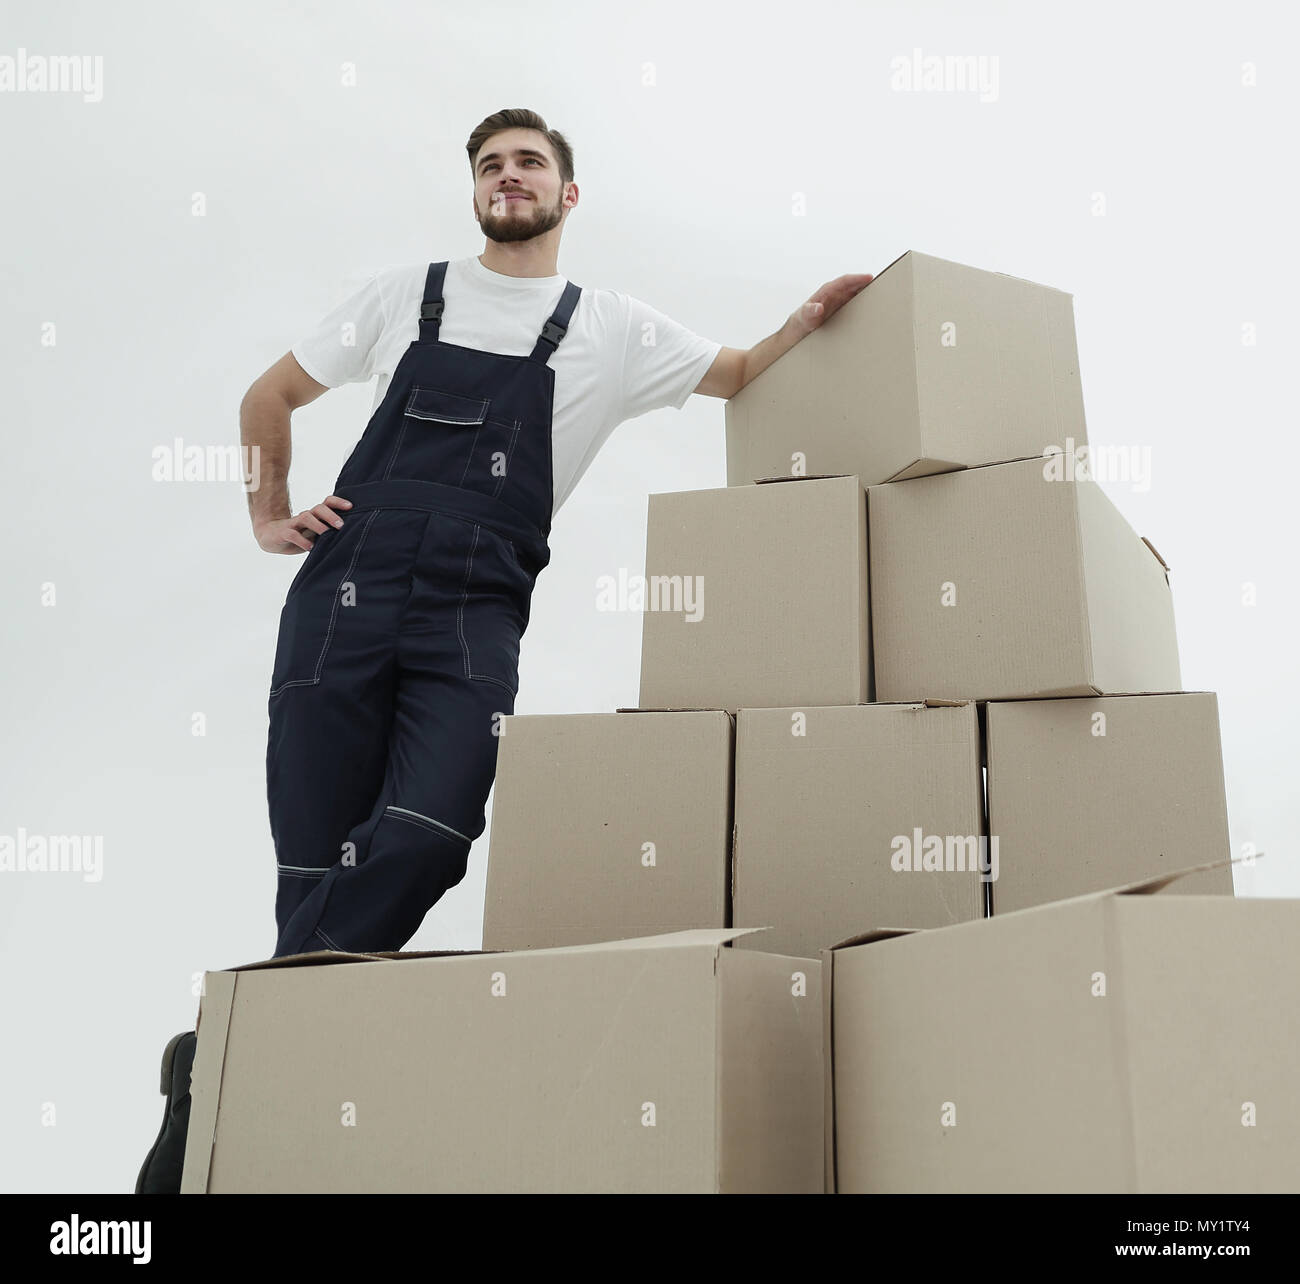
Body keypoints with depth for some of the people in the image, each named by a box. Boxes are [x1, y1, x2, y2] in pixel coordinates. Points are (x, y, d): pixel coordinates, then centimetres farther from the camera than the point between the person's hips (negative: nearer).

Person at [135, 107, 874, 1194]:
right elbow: (270, 394, 25)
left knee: (428, 838, -21)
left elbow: (740, 377, 21)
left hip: (473, 618, -1)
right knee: (318, 856, -3)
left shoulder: (612, 328, 16)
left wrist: (810, 319, 2)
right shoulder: (407, 294, 18)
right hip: (346, 589, 1)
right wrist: (268, 515, 15)